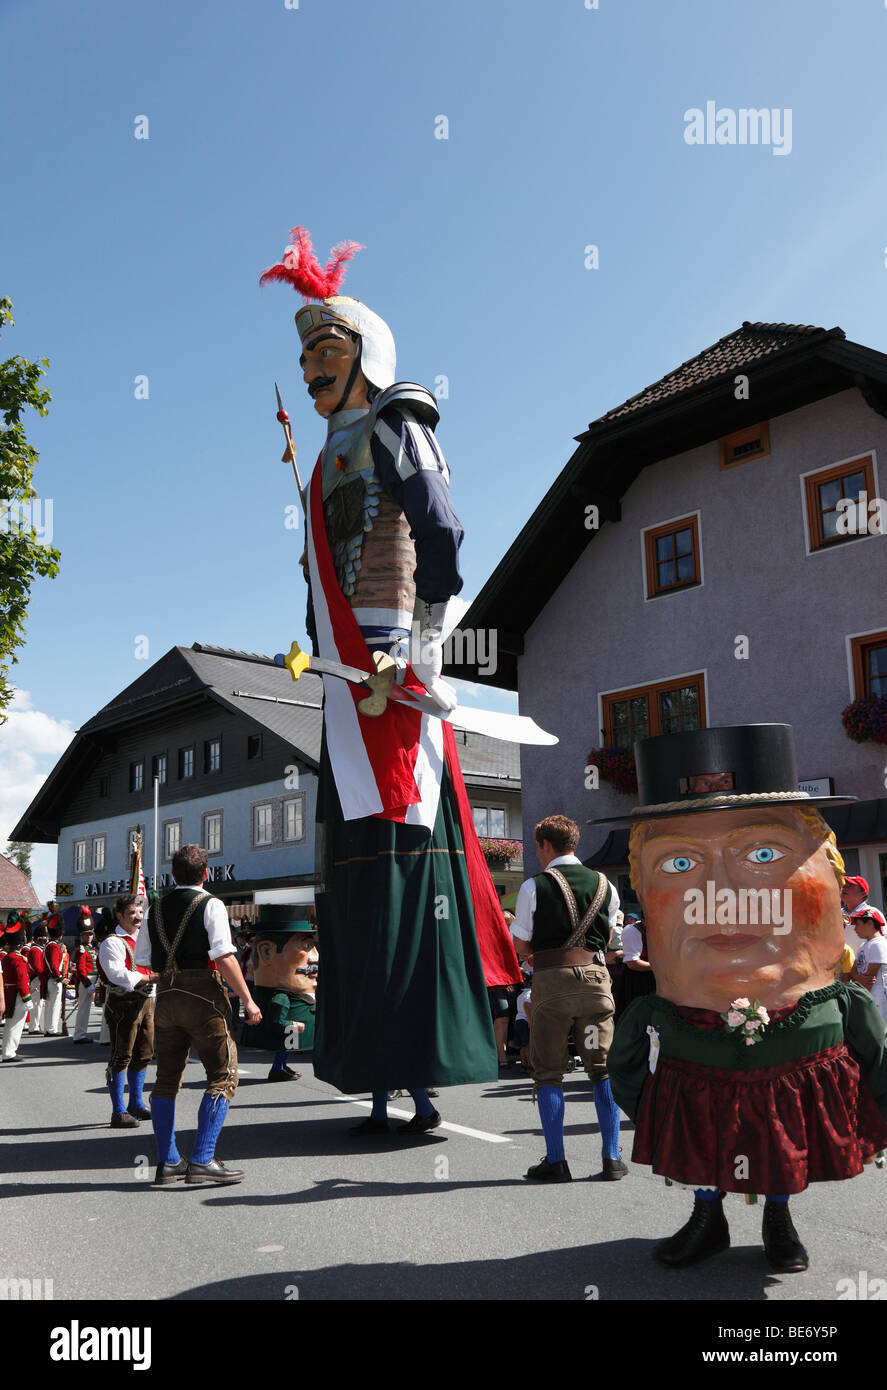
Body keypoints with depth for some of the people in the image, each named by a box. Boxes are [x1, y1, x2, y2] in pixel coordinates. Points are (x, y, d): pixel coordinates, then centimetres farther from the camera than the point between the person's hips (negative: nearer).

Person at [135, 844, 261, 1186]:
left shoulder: (156, 908, 11)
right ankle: (202, 1160, -6)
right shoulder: (210, 904, -6)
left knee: (167, 1078, 13)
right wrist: (248, 1000, -12)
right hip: (203, 996, -6)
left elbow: (142, 962, 12)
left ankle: (167, 1162, 18)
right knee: (223, 1076, 0)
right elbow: (224, 957, -15)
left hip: (166, 998, 6)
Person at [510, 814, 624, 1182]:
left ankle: (556, 1161, 8)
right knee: (603, 1069, 11)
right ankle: (612, 1158, 12)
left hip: (552, 982, -3)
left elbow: (521, 946, 0)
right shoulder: (605, 885, 8)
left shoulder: (534, 886, -5)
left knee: (548, 1072, 7)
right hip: (595, 977, 3)